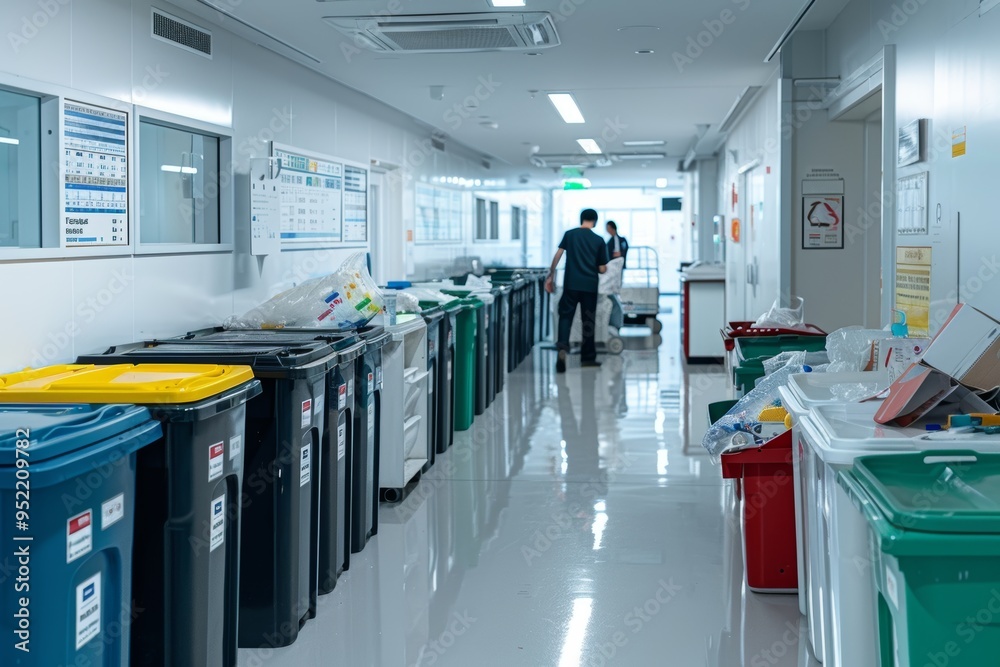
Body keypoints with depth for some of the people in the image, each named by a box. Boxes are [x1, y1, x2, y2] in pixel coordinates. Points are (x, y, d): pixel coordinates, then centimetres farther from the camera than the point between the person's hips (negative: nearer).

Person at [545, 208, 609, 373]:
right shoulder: (599, 240, 1)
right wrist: (604, 267, 24)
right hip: (590, 286, 0)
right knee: (588, 321, 9)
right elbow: (602, 269, 1)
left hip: (571, 284, 0)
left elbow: (557, 256, -3)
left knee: (565, 316, 4)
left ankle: (563, 347, -21)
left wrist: (550, 276, 3)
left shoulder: (570, 234, 3)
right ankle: (588, 358, 14)